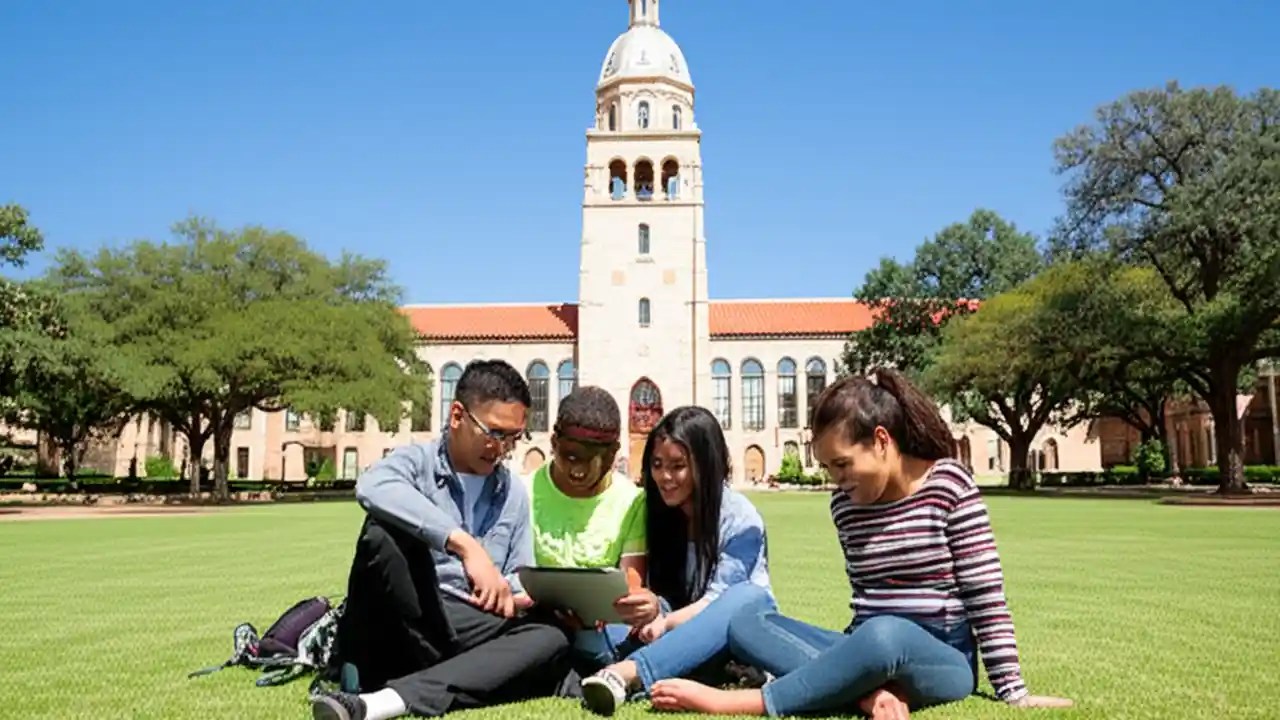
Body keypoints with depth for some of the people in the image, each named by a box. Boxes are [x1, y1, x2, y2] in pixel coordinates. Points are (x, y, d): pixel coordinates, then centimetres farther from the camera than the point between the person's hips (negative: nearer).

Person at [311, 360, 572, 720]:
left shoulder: (515, 494, 16)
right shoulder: (417, 460, 0)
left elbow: (520, 580, 17)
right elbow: (372, 487, -26)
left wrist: (518, 596, -10)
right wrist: (464, 543, -35)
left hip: (466, 627, 4)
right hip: (398, 626, -4)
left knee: (551, 640, -26)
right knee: (386, 529, -29)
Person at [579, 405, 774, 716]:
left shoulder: (740, 518, -14)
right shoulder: (655, 510, -1)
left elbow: (718, 599, -19)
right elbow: (661, 593, -5)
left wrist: (666, 621, -38)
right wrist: (652, 610, -30)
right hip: (680, 632, 4)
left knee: (748, 596, -39)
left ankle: (629, 671, -54)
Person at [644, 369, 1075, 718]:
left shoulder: (950, 486, -8)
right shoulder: (845, 504, 6)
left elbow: (986, 596, -7)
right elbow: (866, 603, 12)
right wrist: (868, 681, 2)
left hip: (943, 660, -6)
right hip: (871, 649, 6)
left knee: (884, 635, -41)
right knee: (745, 624, -12)